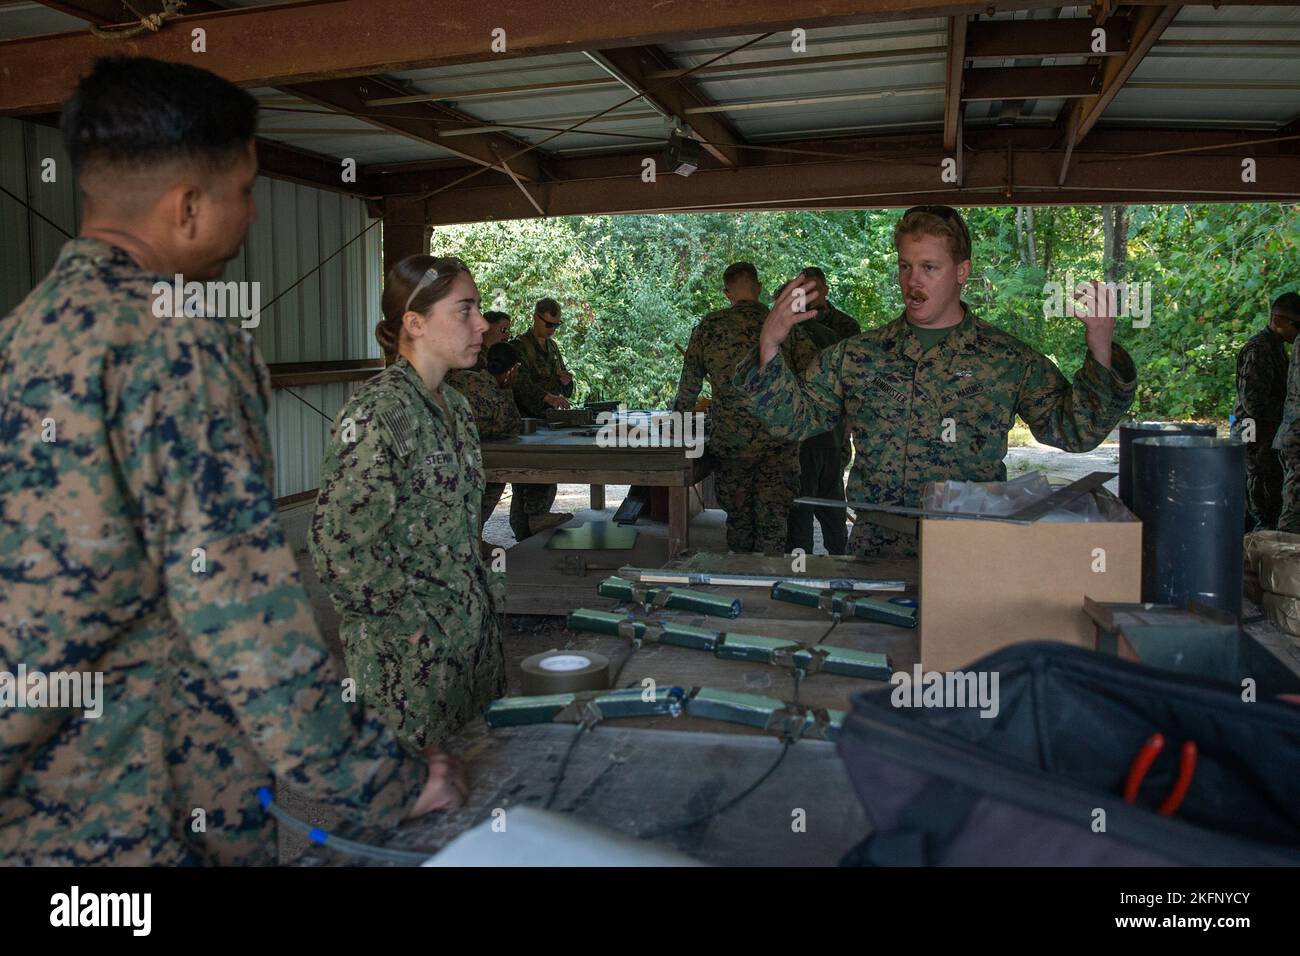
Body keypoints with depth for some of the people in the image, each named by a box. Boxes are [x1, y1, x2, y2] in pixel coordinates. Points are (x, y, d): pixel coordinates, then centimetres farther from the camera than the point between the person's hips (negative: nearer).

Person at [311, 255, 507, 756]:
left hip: (474, 638, 8)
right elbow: (340, 548, -22)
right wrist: (412, 622, -16)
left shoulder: (453, 406, 10)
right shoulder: (376, 413, -18)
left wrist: (486, 591, 12)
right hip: (409, 656, -8)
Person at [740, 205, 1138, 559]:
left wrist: (1100, 353, -10)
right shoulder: (857, 354, 11)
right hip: (875, 546, 1)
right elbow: (793, 417, 11)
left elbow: (1073, 429, 3)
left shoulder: (1006, 358, 6)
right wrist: (770, 346, -2)